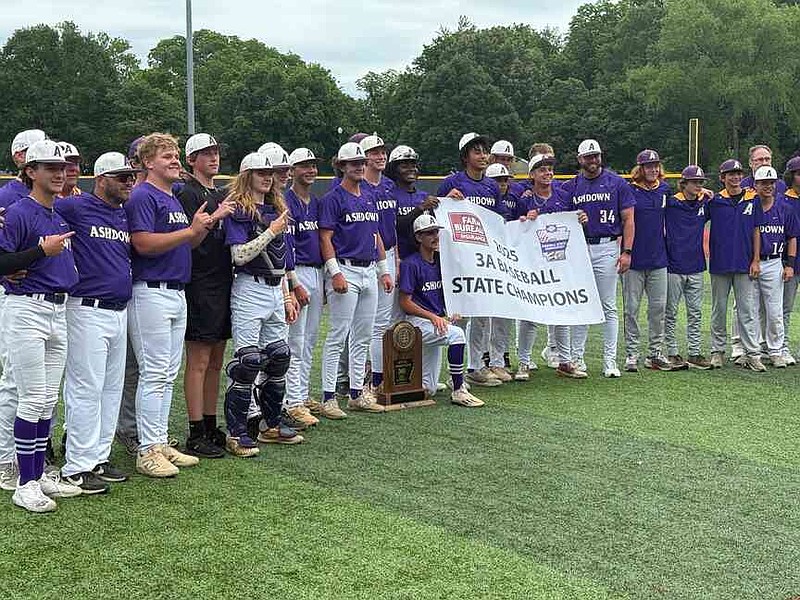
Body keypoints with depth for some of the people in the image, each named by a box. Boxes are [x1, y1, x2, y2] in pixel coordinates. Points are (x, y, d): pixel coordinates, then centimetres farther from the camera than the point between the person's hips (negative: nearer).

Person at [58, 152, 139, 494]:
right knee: (86, 389, -6)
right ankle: (77, 467, 1)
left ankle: (99, 458, 22)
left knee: (112, 388, 12)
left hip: (120, 311, 8)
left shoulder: (126, 217, 15)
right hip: (88, 311, -8)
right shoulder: (77, 208, -7)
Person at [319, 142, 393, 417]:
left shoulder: (370, 197, 17)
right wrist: (335, 273, -19)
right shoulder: (333, 198, -5)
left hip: (369, 271, 8)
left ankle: (357, 393, 18)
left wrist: (384, 270, 17)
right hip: (345, 270, -7)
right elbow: (325, 238, -11)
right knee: (338, 335, -7)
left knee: (363, 337, 10)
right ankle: (328, 398, -4)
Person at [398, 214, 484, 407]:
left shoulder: (440, 261, 11)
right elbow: (405, 302, -13)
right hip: (417, 321, -7)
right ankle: (458, 391, -26)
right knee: (456, 334, -33)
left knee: (428, 390, 6)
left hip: (437, 321, 7)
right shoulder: (410, 264, -10)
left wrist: (450, 313, 2)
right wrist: (433, 317, -23)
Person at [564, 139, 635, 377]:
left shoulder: (617, 183, 3)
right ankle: (577, 357, 13)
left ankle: (610, 360, 4)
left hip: (607, 248, -2)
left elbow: (628, 219, 1)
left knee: (609, 307, 0)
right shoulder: (570, 187, 9)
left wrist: (627, 252, -7)